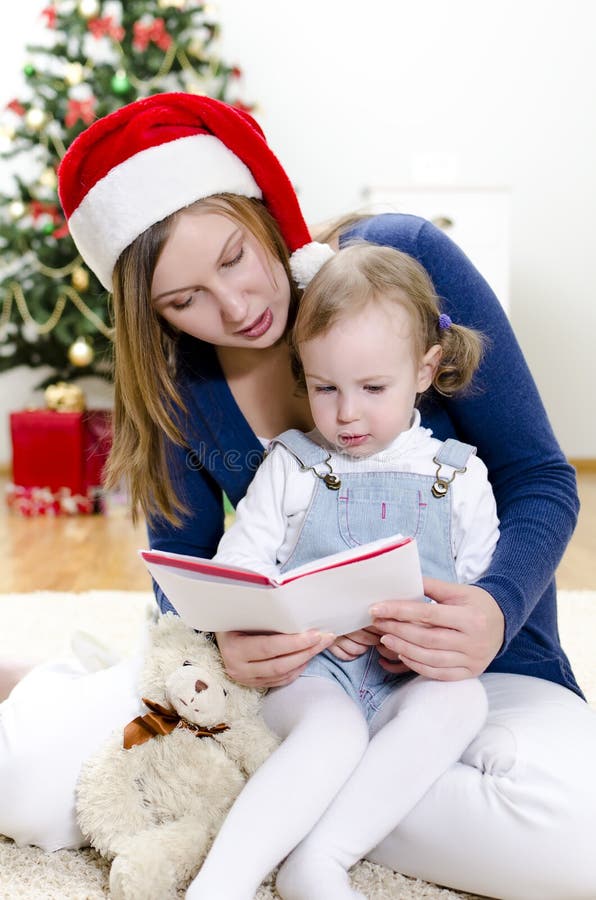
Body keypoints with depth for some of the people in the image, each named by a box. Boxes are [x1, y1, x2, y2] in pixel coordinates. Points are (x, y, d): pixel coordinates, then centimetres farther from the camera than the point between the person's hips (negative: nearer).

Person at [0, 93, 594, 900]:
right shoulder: (178, 380, -4)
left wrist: (496, 611, -29)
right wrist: (222, 640, -24)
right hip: (291, 664, 1)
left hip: (469, 661, 0)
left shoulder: (406, 260, -14)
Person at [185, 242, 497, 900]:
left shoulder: (458, 475, 9)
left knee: (461, 699, -30)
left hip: (415, 680, 2)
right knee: (333, 727, -33)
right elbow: (233, 569, 2)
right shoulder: (291, 466, 6)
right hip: (309, 675, -2)